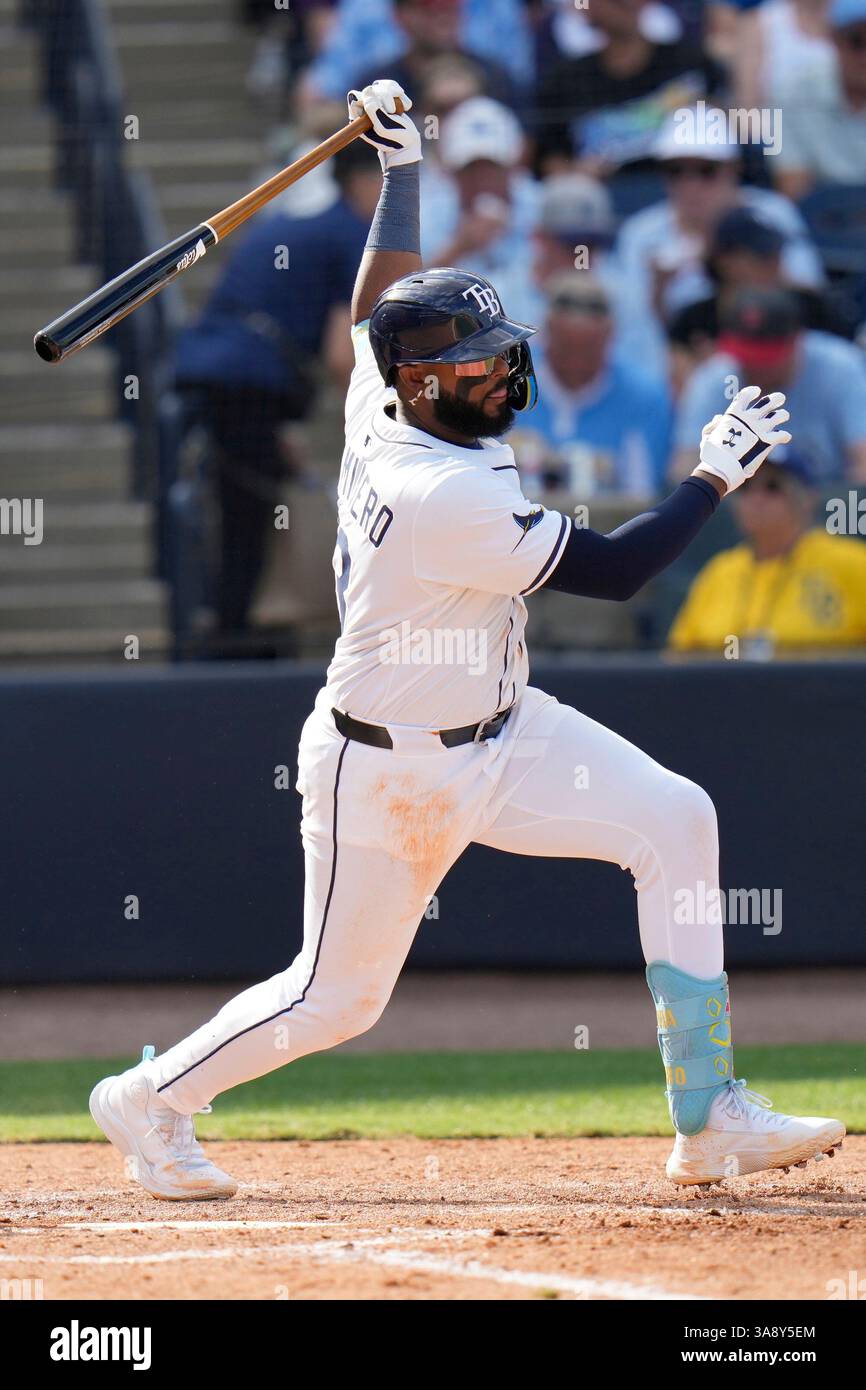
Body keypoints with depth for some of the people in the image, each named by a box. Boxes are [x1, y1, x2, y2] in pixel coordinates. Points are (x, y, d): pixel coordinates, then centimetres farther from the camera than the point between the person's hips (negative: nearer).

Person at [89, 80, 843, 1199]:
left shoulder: (378, 398, -7)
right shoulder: (445, 498, -31)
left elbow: (378, 303, 17)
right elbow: (613, 571, -26)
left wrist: (401, 169, 21)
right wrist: (717, 474, -19)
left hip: (499, 731, 9)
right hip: (389, 769, -9)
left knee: (672, 820, -6)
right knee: (337, 995, 5)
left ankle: (709, 1119, -5)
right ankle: (151, 1100, 32)